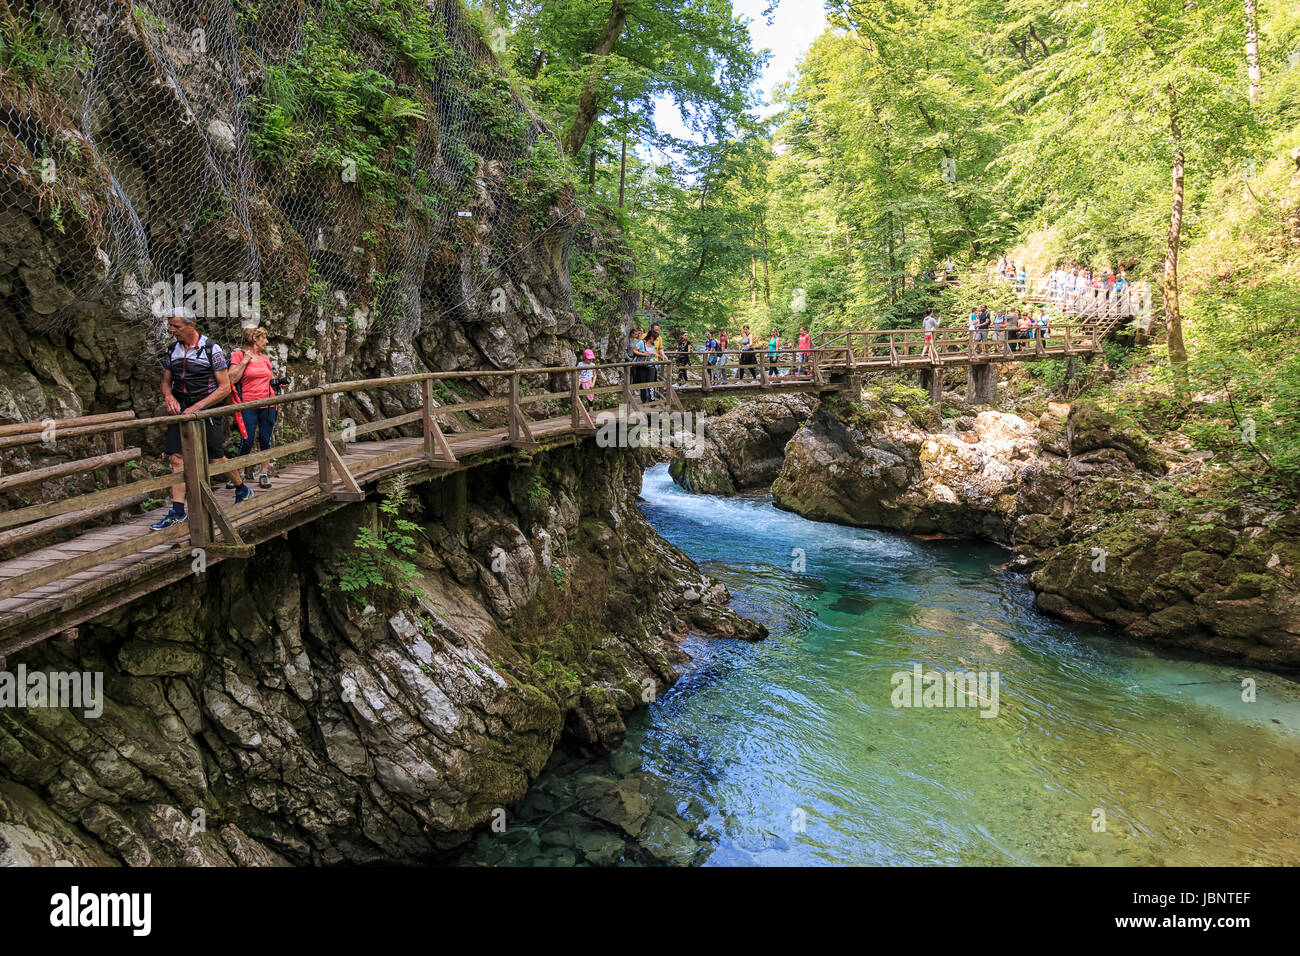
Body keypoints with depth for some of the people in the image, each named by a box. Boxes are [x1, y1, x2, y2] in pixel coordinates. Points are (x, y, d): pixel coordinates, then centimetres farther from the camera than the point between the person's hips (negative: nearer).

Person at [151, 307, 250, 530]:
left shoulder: (211, 349, -9)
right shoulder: (171, 350, 6)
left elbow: (224, 387, -10)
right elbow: (166, 381, 16)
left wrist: (197, 407, -17)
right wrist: (169, 397, -8)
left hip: (207, 410, -4)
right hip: (180, 410, 5)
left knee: (216, 459, 3)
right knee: (177, 458, -4)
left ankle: (242, 489, 30)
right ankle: (177, 512, -2)